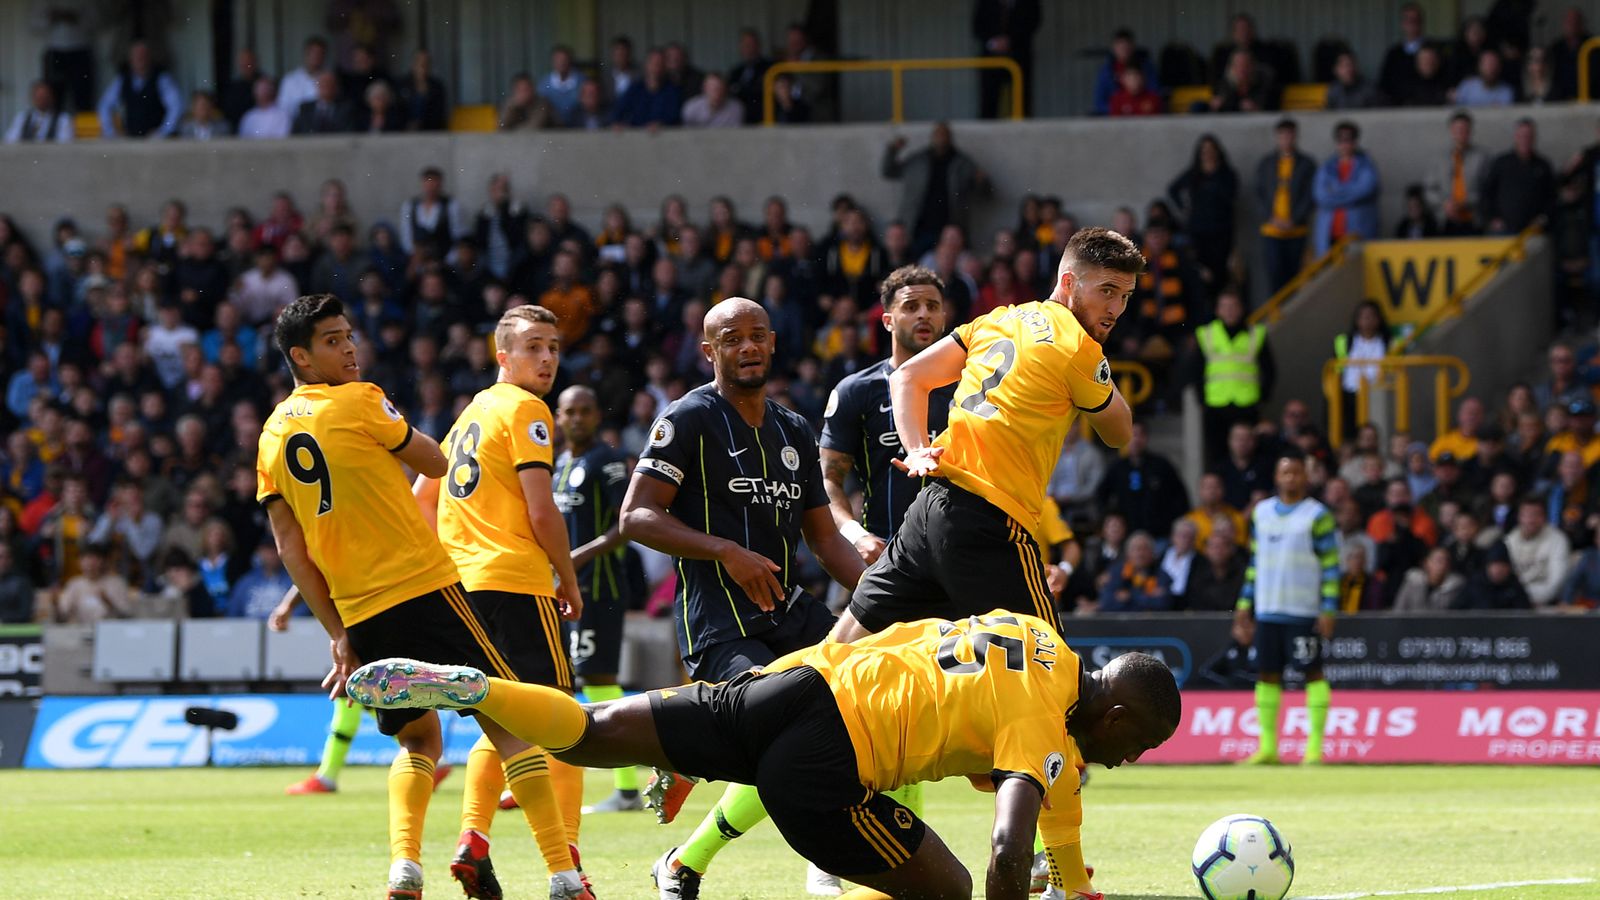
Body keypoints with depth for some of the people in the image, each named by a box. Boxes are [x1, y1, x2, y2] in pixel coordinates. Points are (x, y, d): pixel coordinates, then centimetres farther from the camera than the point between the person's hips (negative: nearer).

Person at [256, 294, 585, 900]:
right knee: (506, 722, -1)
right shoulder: (359, 402, -6)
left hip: (358, 612, 6)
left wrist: (338, 634, 11)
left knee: (419, 741, 21)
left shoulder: (274, 435, 11)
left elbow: (290, 548, 10)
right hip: (422, 587, -6)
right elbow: (436, 465, 6)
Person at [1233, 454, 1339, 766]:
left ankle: (1315, 746, -3)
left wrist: (1328, 610, -12)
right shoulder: (1262, 513, 14)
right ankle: (1268, 746, 10)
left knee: (1312, 672, -4)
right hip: (1267, 610, 5)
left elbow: (1330, 565, -5)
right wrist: (1245, 605, 15)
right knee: (1267, 674, 5)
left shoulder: (1317, 516, -3)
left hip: (1303, 611, -5)